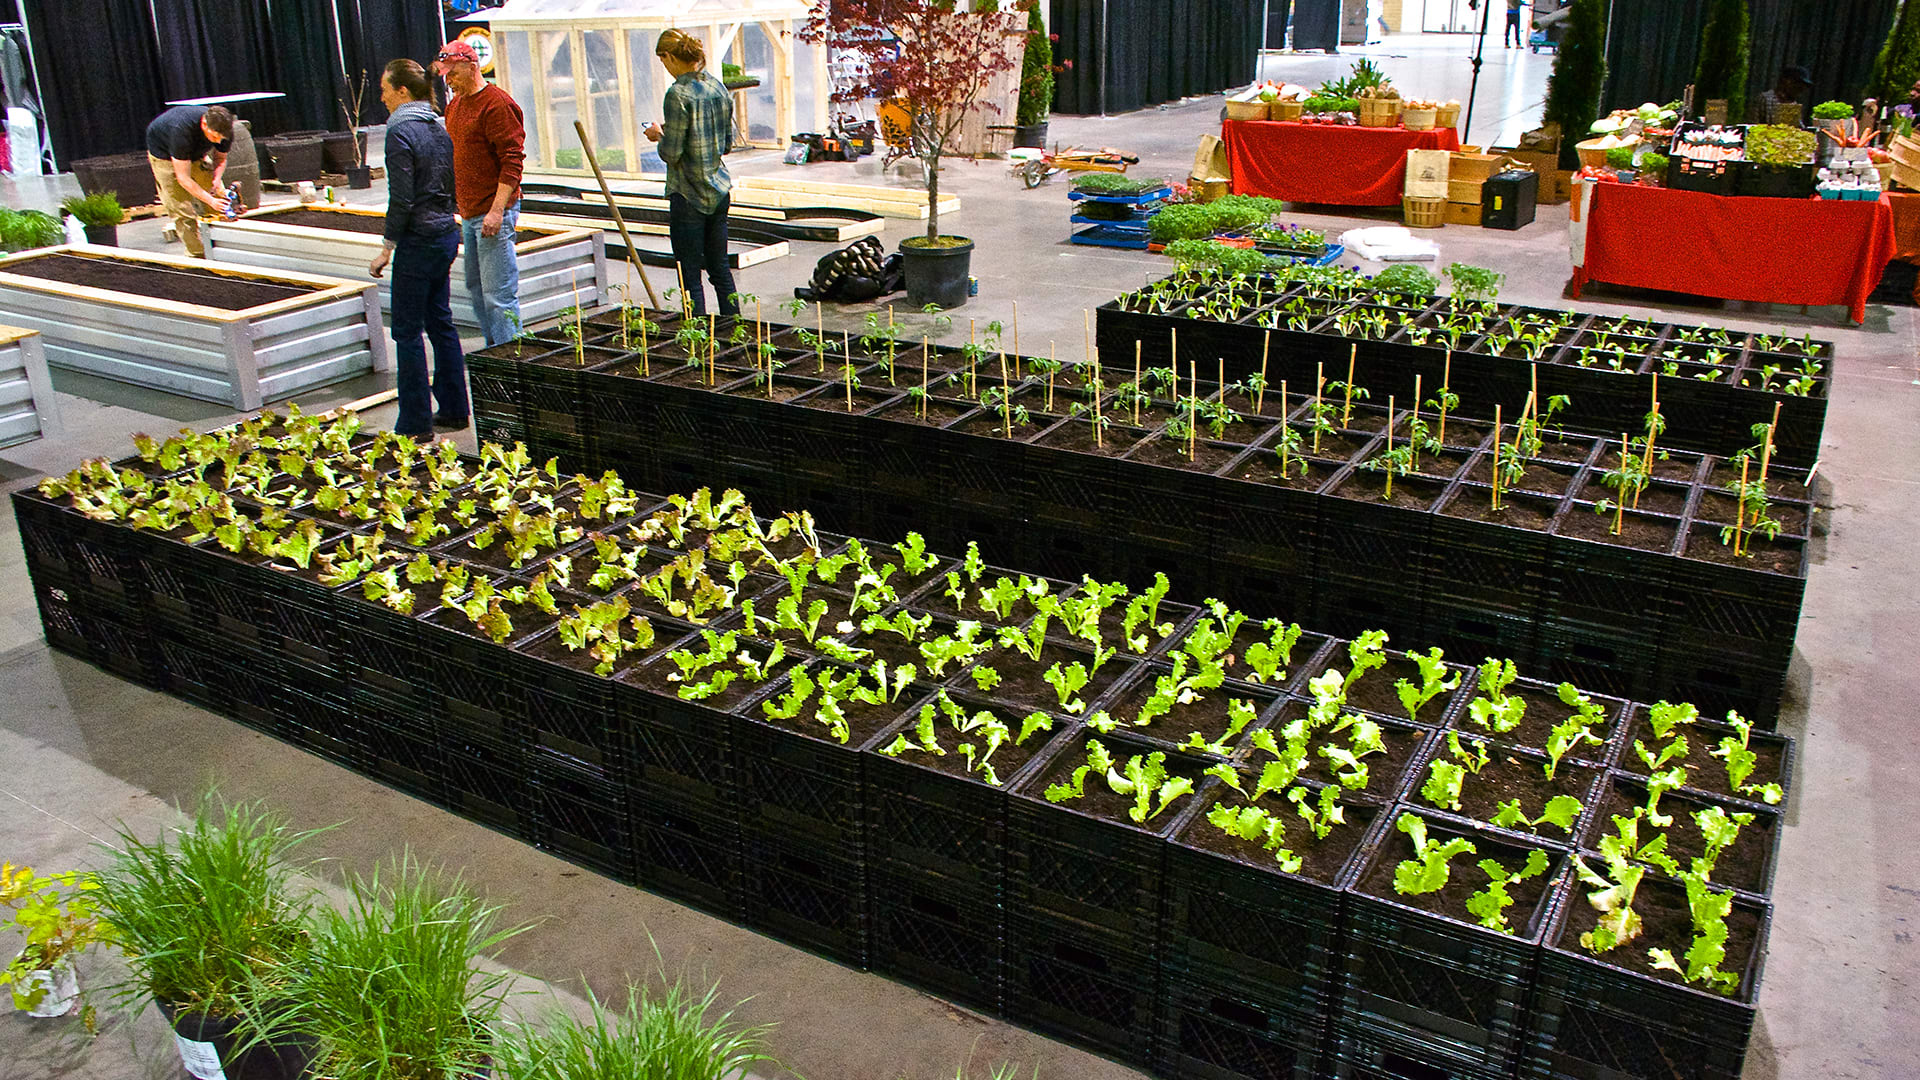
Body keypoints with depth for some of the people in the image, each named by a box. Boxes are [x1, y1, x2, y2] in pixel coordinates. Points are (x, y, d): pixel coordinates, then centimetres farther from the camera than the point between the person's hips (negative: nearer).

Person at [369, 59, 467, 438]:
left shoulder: (401, 132, -14)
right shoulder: (438, 128, 10)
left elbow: (402, 198, -18)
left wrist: (388, 247, -12)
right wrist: (445, 227, 21)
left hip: (419, 241, -8)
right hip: (447, 235, 8)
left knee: (407, 331, -1)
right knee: (441, 322, 15)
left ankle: (416, 424, 3)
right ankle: (454, 410, 20)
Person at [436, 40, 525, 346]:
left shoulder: (497, 104, -12)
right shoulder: (454, 105, 17)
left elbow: (513, 161, -17)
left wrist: (496, 211, -22)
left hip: (493, 214, -9)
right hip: (468, 214, 9)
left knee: (499, 294, -9)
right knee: (476, 289, 12)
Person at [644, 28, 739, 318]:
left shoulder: (679, 94, -16)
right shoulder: (719, 88, 5)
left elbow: (671, 153, -16)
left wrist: (659, 135, 3)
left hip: (689, 195, -7)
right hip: (720, 191, 7)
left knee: (690, 277, 0)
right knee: (719, 267, 17)